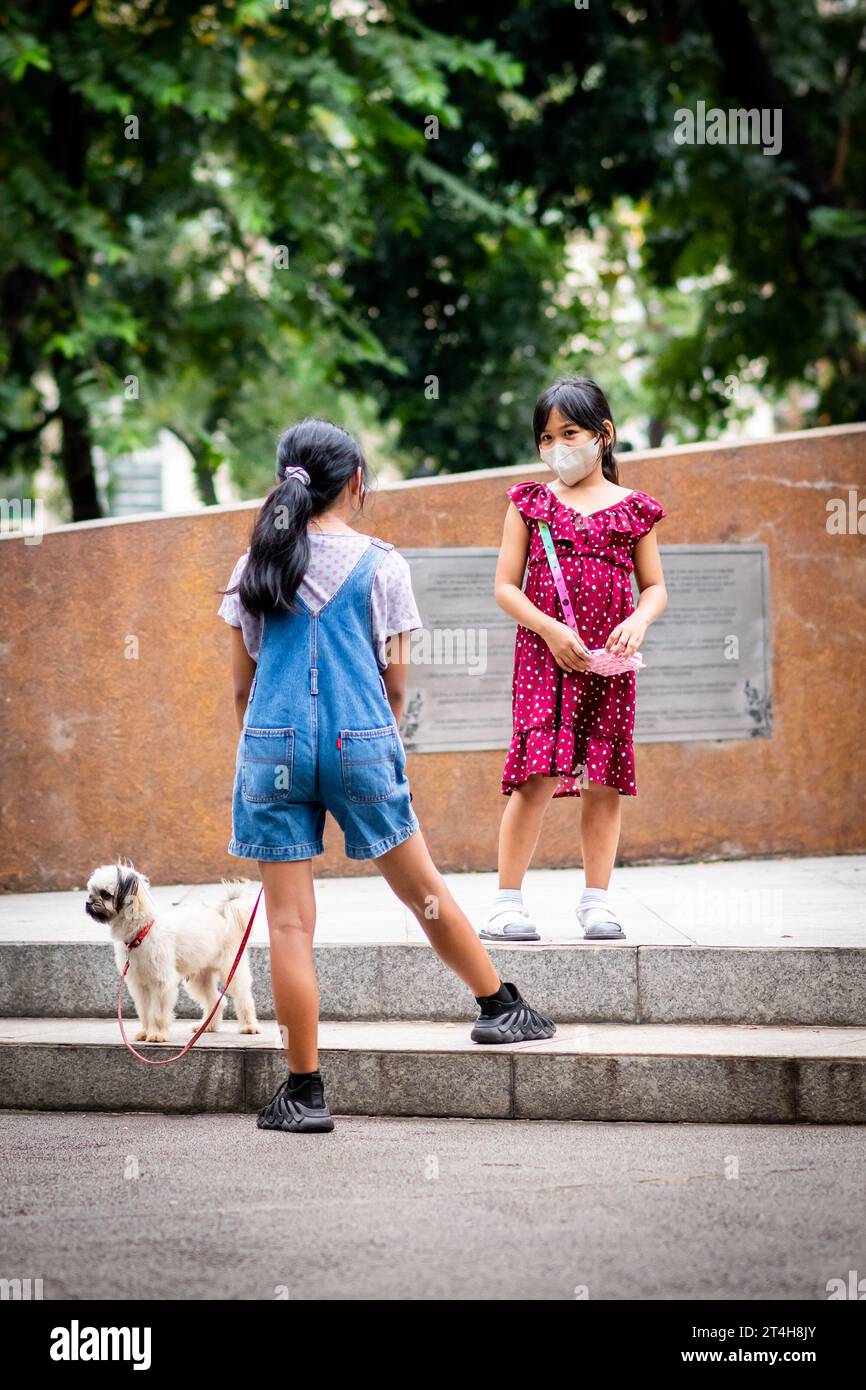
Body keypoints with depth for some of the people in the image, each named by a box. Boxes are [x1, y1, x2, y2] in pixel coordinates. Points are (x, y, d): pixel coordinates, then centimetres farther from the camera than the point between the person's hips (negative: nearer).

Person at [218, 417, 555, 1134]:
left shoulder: (255, 567, 7)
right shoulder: (380, 563, 2)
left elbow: (243, 682, 10)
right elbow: (395, 683, 6)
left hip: (271, 746, 1)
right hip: (360, 744, -1)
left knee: (290, 921, 1)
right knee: (424, 889, 16)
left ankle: (304, 1090, 3)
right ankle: (500, 1006, 32)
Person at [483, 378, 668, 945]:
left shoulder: (633, 508, 9)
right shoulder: (531, 503, 7)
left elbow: (655, 588, 13)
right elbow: (506, 586, 4)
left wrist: (638, 621, -9)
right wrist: (550, 629, -11)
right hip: (543, 657, -2)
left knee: (604, 781, 4)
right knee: (537, 776, -11)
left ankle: (597, 899, 13)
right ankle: (508, 900, -4)